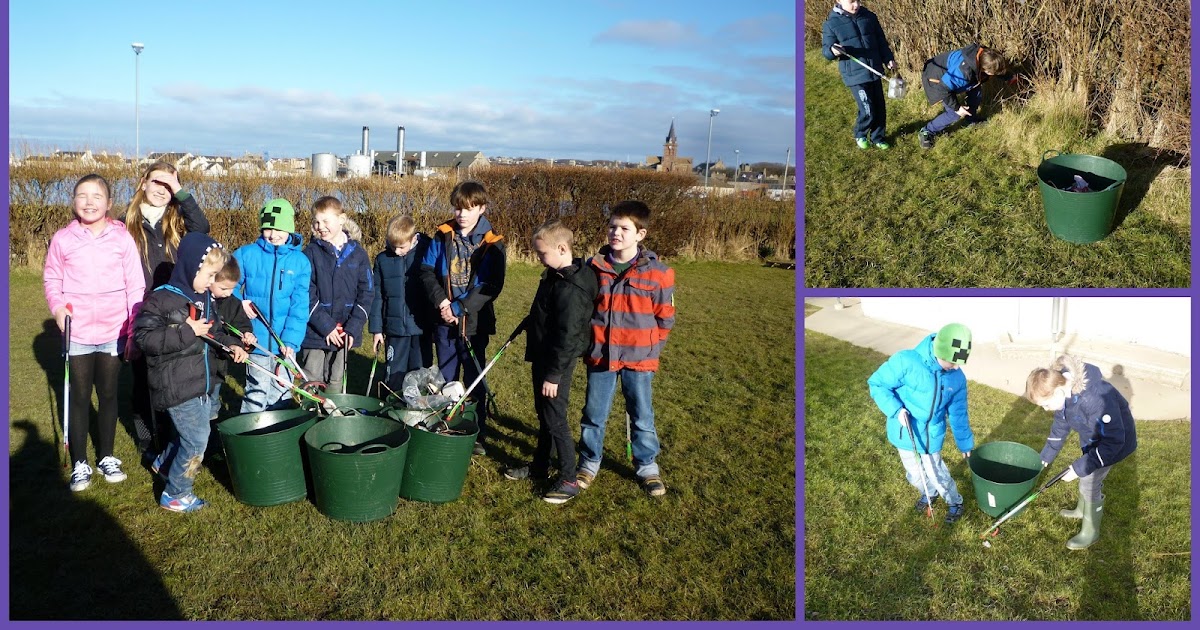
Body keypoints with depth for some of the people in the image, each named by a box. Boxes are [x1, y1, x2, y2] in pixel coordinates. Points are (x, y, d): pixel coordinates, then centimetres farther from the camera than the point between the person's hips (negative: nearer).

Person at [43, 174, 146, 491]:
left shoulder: (122, 238, -4)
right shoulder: (63, 239, -3)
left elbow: (135, 286, -2)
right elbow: (51, 279, 7)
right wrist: (57, 305, -11)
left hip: (114, 331, 0)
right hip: (78, 332, 0)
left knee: (108, 394, 12)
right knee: (79, 396, 8)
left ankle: (107, 457, 27)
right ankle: (79, 463, 20)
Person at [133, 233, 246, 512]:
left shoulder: (204, 299, 9)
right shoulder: (161, 300, -17)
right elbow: (145, 337, -24)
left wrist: (231, 344, 5)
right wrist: (187, 332, -27)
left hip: (201, 383, 8)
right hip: (176, 387, -8)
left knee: (190, 433, 21)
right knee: (196, 438, -4)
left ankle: (166, 461, 48)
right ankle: (175, 494, 13)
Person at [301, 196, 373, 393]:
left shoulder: (358, 253, 3)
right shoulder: (311, 253, -2)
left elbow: (366, 293, 2)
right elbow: (306, 295, -7)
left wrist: (353, 328, -7)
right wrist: (326, 326, -14)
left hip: (345, 334, 2)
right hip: (314, 333, -2)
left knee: (337, 384, 12)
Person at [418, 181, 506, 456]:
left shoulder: (492, 244, -7)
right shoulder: (443, 235, 0)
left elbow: (492, 287, -11)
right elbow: (427, 270, 0)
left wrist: (459, 308, -18)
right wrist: (441, 301, -15)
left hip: (475, 322, -2)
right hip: (444, 320, 3)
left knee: (474, 380, 7)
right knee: (446, 379, 13)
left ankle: (478, 436, 18)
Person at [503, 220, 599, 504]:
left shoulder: (571, 289, -26)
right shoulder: (554, 275, 5)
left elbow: (567, 337, -26)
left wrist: (554, 375, -23)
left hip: (557, 363, -10)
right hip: (542, 357, 10)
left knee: (555, 419, -3)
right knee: (543, 414, 20)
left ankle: (569, 480, 8)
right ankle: (540, 465, 36)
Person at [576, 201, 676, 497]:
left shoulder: (657, 272, -8)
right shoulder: (594, 266, -2)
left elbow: (665, 318, 0)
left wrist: (648, 347, -2)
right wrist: (588, 342, 6)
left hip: (639, 359, -2)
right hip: (600, 356, 2)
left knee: (642, 417, 11)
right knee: (593, 414, 12)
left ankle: (647, 467, 28)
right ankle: (589, 464, 30)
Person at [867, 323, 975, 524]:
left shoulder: (957, 378, -8)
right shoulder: (906, 361, -24)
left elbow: (958, 414, 5)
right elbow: (877, 384, -15)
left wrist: (965, 443, 12)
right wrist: (896, 409, -27)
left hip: (932, 437, 1)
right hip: (905, 435, -1)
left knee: (937, 474, 11)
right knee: (916, 475, 18)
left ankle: (955, 502, 42)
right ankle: (930, 493, 52)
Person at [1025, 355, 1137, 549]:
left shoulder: (1094, 399, -43)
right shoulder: (1060, 389, -15)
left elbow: (1113, 440, -33)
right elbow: (1060, 426, 3)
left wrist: (1080, 467, -30)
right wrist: (1046, 456, 11)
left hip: (1113, 440, -8)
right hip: (1092, 437, 8)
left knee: (1090, 483, 0)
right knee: (1086, 476, 24)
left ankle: (1090, 532, 21)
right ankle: (1082, 510, 50)